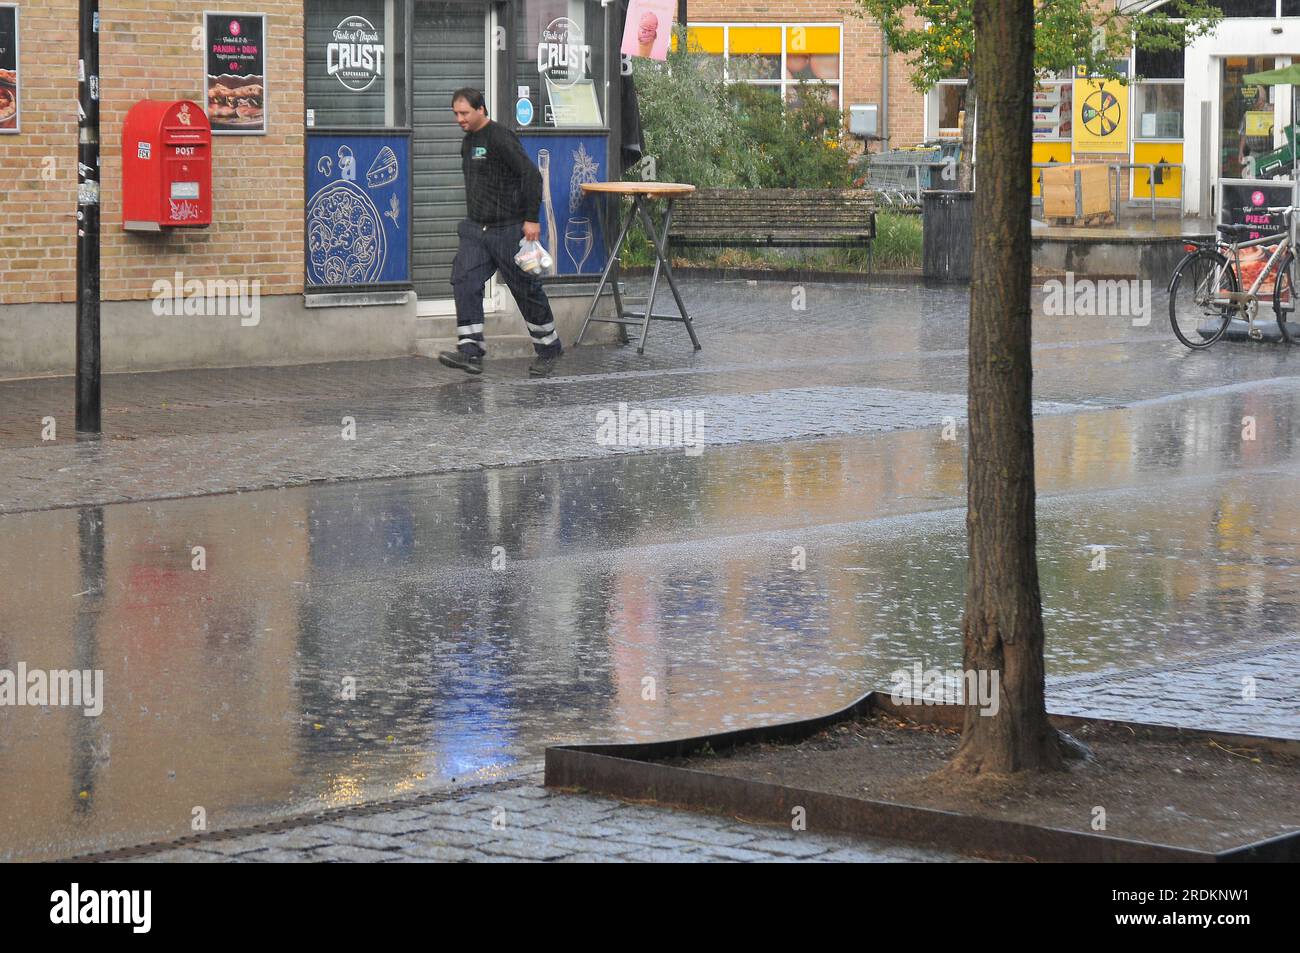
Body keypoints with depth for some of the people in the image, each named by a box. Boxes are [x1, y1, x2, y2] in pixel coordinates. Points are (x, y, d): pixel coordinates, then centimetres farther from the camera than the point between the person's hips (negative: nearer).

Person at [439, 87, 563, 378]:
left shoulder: (500, 138, -15)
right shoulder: (468, 141, 13)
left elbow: (531, 175, -20)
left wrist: (532, 219, -22)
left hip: (508, 229, -8)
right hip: (476, 229, 8)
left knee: (526, 289, 3)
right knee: (464, 281, -11)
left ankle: (548, 350, 19)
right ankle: (470, 351, -16)